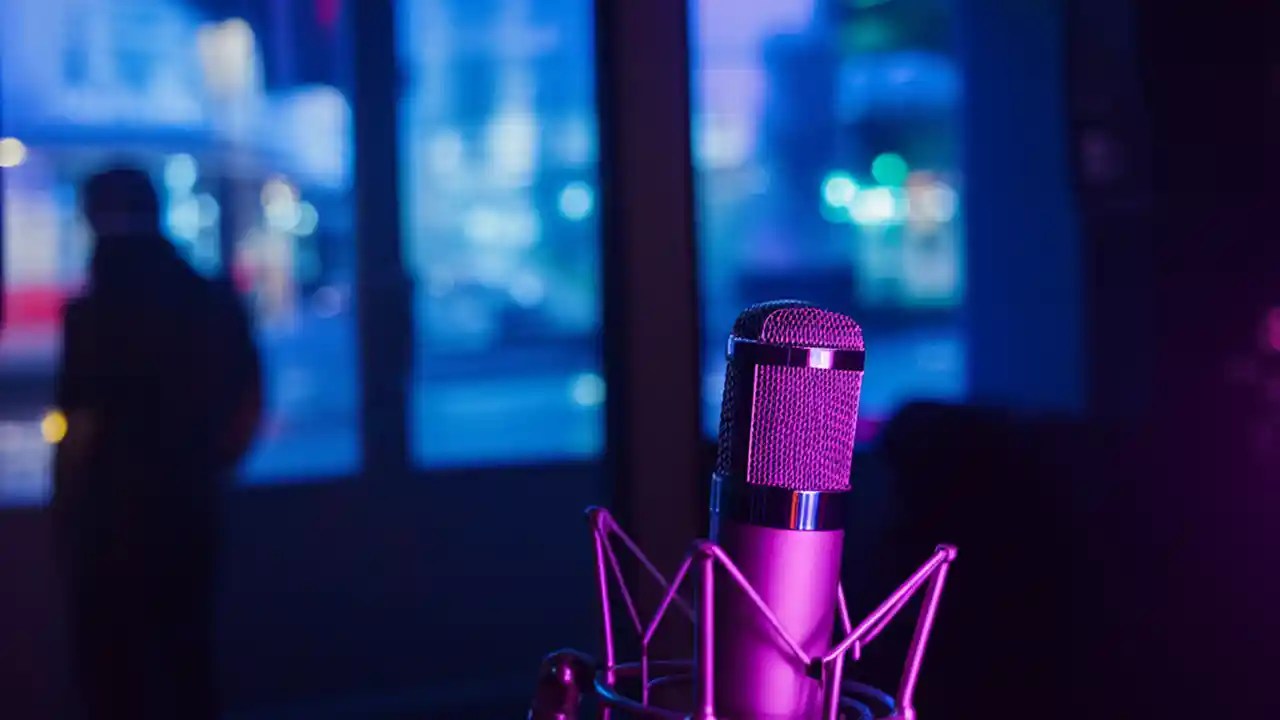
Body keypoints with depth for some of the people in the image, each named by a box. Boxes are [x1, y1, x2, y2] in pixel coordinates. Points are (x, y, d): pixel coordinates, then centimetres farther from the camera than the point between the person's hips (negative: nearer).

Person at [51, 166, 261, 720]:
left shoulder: (94, 313, -13)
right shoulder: (215, 304, 4)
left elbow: (82, 428, -14)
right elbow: (247, 408, 9)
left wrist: (65, 511, -3)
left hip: (111, 515, -5)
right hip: (189, 508, 5)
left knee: (111, 667, 7)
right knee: (187, 659, 16)